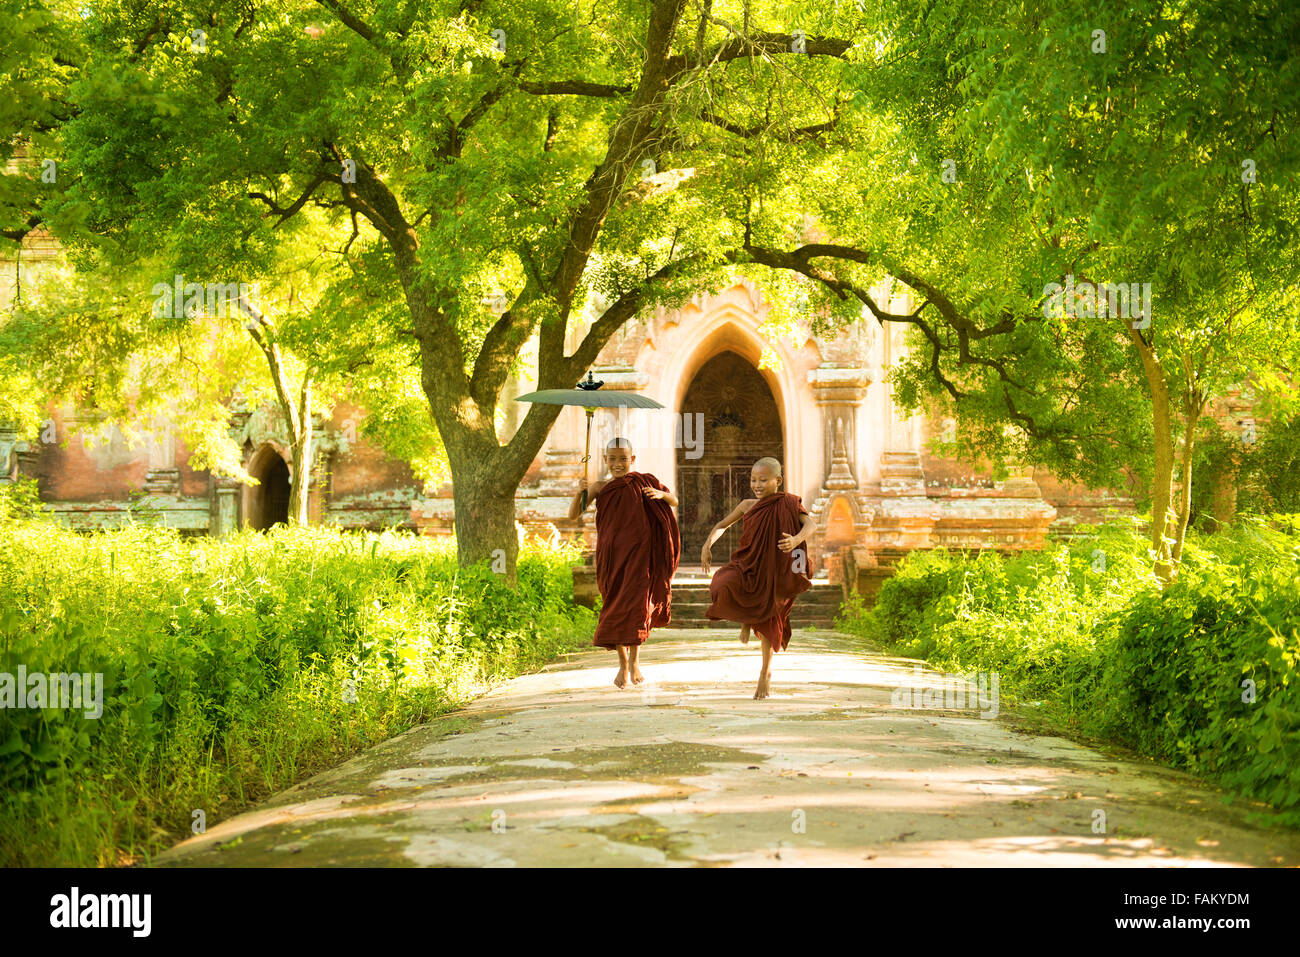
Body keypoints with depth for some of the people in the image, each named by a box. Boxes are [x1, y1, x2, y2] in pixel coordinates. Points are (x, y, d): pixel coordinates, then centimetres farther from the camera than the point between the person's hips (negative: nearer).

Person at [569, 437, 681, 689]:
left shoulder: (643, 483, 2)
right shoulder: (600, 488, 4)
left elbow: (675, 502, 11)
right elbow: (573, 515, 1)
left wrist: (662, 494, -11)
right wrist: (579, 491, -16)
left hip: (639, 552, -1)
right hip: (612, 554, 1)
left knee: (635, 601, -11)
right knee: (615, 606, 4)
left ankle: (633, 660, 0)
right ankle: (622, 663, 15)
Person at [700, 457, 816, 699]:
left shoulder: (787, 504, -6)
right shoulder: (747, 505, 5)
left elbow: (810, 523, -22)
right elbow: (722, 525, 18)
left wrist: (796, 540, -43)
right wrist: (707, 545, 0)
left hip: (772, 571, -2)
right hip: (745, 566, 2)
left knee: (768, 624, 2)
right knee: (723, 589, -28)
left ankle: (766, 673, 25)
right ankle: (745, 620, 6)